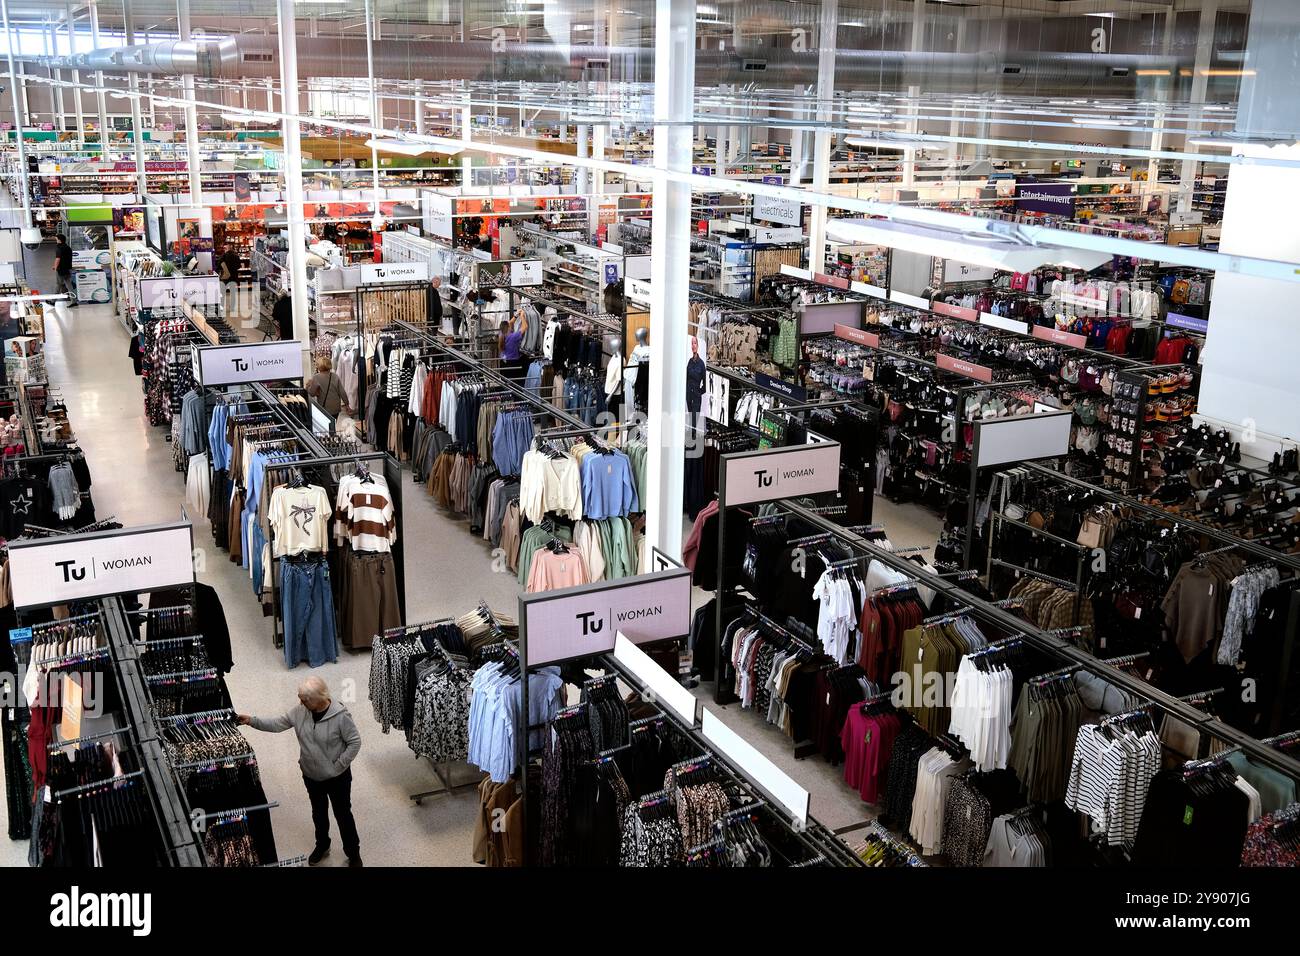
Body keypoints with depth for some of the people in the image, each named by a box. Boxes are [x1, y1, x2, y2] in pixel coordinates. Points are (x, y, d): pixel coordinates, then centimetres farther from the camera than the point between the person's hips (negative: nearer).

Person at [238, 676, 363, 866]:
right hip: (311, 775, 5)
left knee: (343, 814, 12)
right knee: (318, 812, 25)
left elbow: (354, 742, -20)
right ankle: (322, 846, 50)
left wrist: (339, 766, -18)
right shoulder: (300, 711, -12)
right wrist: (251, 721, -11)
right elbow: (278, 724, -2)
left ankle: (353, 854, 32)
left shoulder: (340, 716, -28)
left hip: (337, 777, -5)